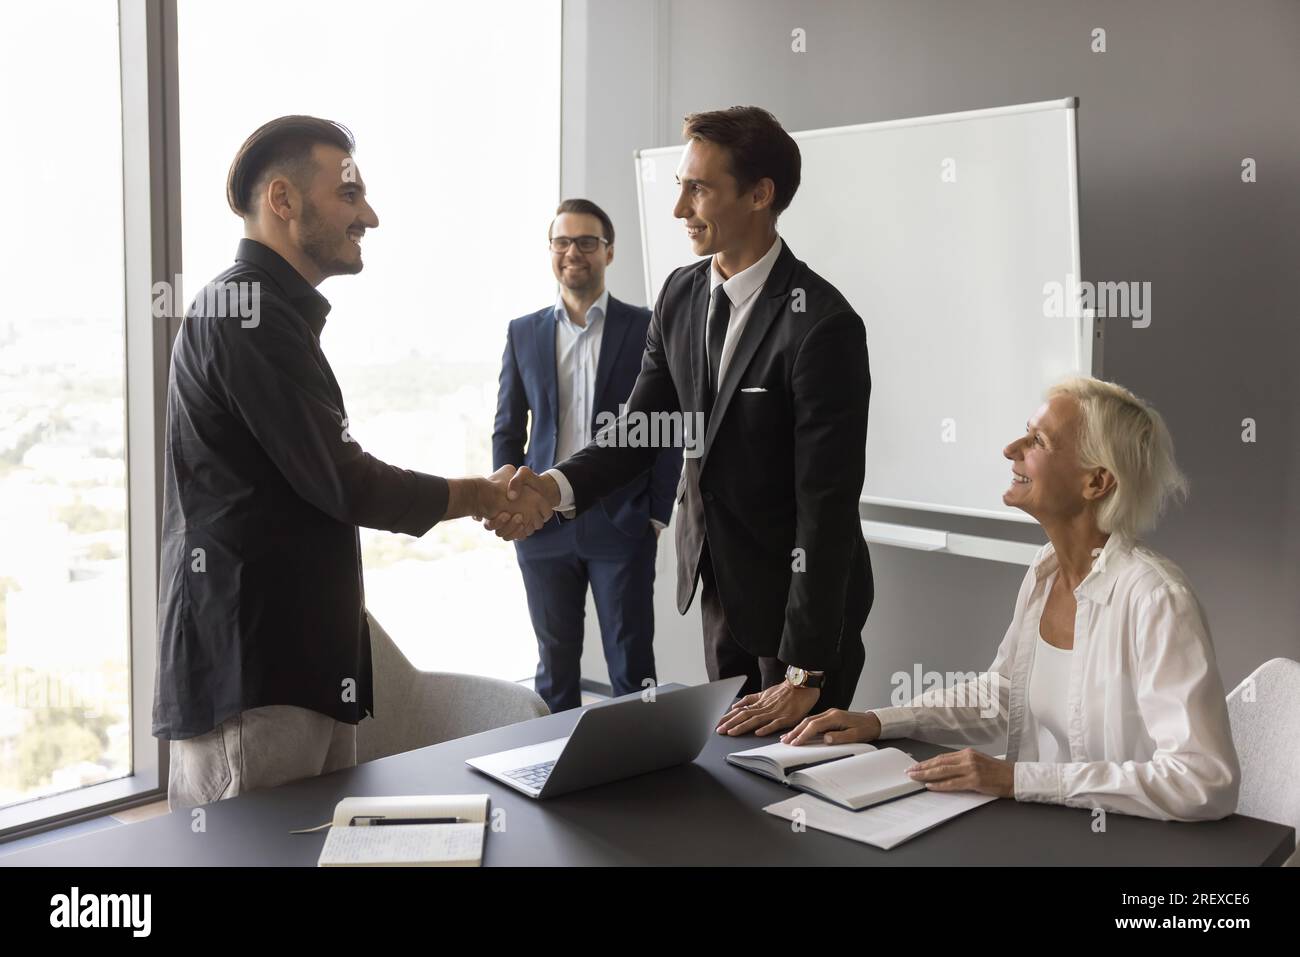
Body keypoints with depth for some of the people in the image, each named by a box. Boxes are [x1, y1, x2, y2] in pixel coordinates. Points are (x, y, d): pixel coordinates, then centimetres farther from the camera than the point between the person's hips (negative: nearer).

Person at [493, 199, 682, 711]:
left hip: (621, 522, -2)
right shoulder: (523, 332, 9)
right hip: (544, 524, 3)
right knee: (555, 667, 11)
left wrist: (658, 514, -4)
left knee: (631, 668, 3)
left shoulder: (645, 328, 0)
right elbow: (508, 430, 12)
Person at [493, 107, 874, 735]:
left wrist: (805, 673, -23)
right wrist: (558, 486, -20)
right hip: (720, 587, 7)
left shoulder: (822, 324, -23)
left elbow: (827, 503, -24)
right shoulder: (681, 294, 0)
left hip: (803, 599, -6)